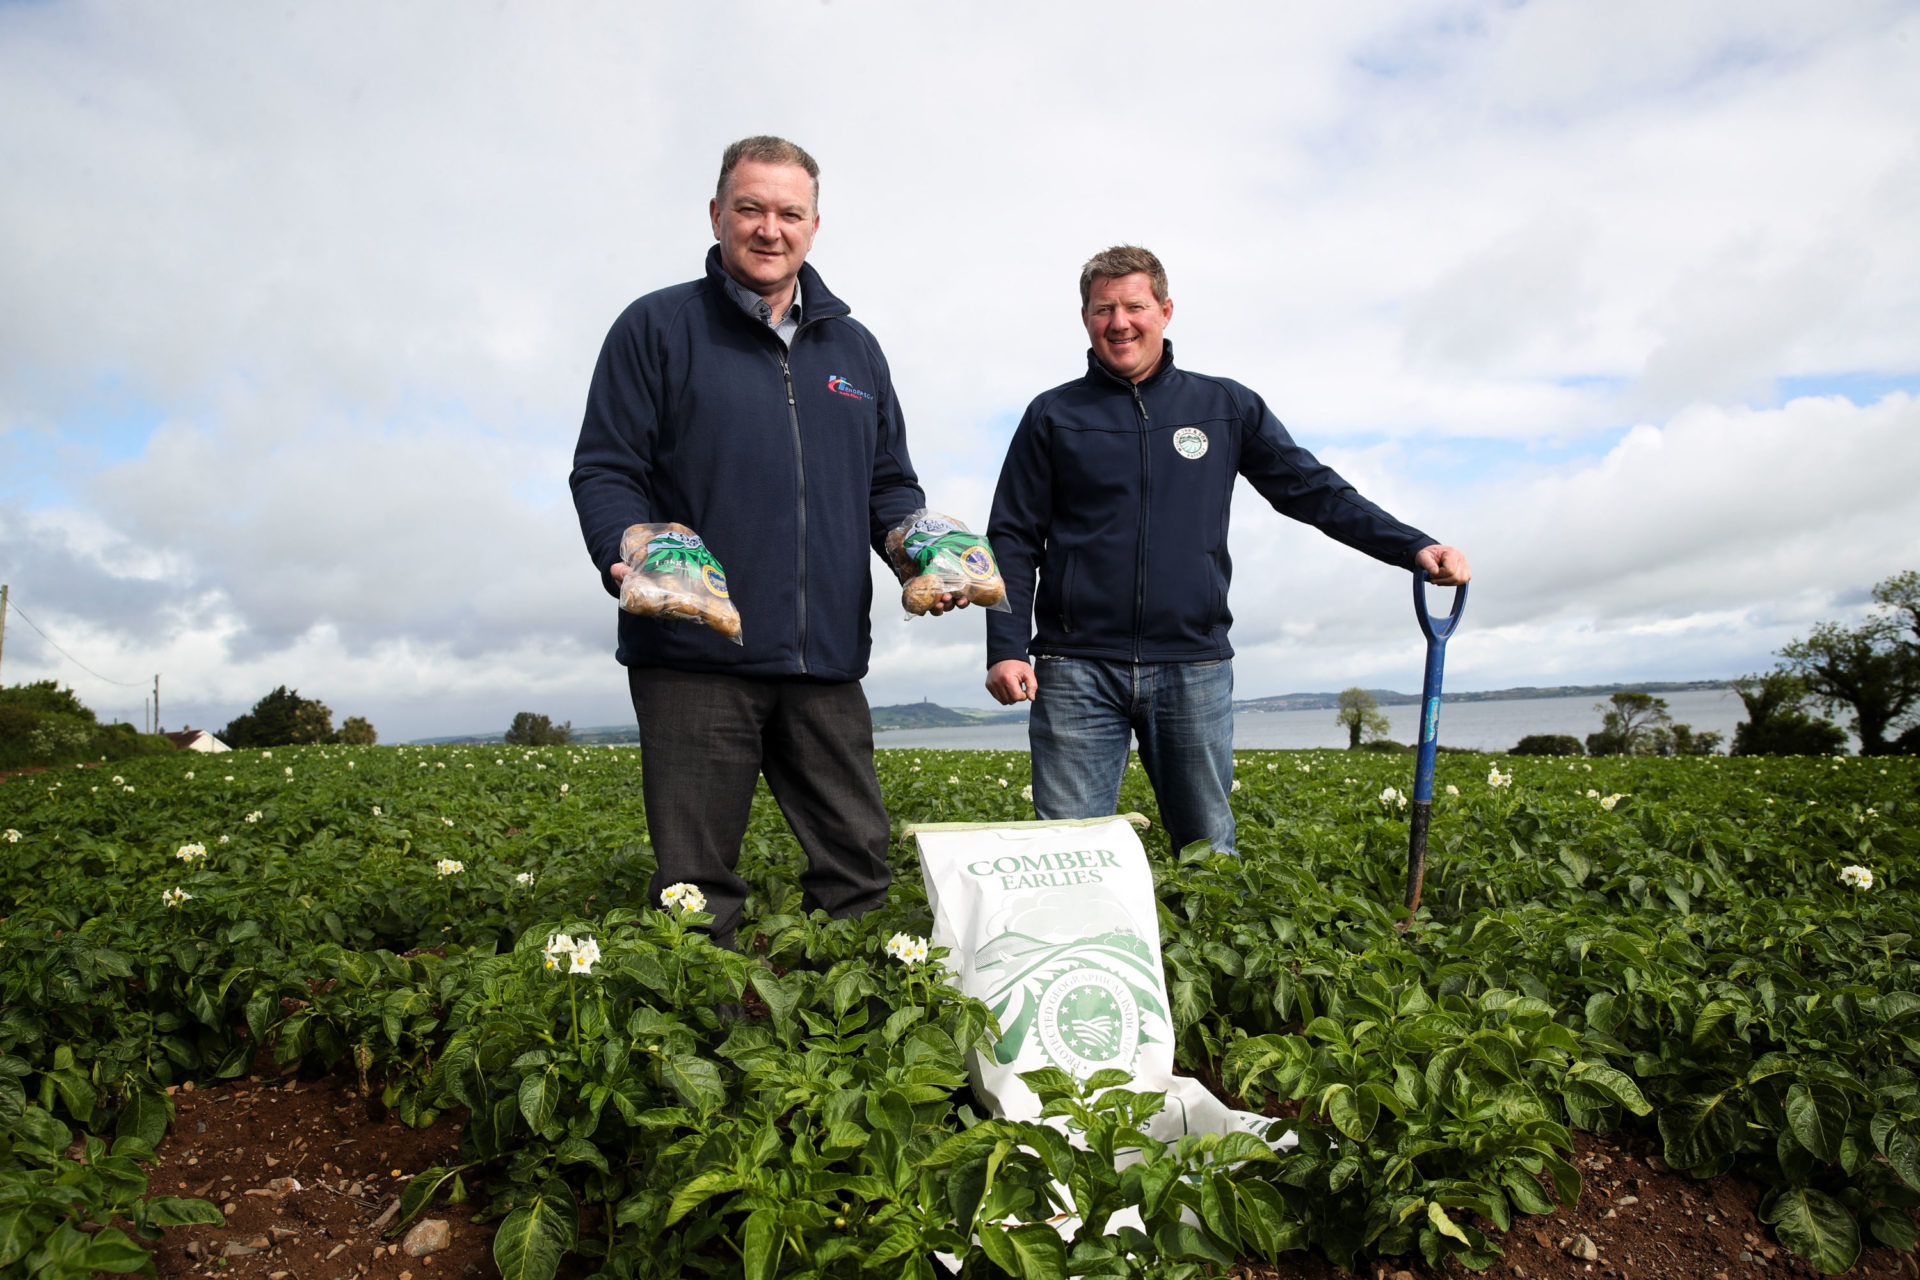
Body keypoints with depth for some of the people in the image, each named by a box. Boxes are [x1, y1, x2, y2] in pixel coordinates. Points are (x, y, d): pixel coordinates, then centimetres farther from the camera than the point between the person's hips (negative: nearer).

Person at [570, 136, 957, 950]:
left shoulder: (853, 348, 18)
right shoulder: (655, 328, 5)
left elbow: (890, 484, 21)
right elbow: (604, 470, 1)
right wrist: (626, 556, -19)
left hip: (826, 661, 4)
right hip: (694, 655, -4)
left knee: (858, 865, 8)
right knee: (696, 889, 2)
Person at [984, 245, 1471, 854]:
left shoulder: (1227, 407, 12)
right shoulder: (1054, 416, 9)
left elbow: (1314, 490, 12)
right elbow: (1013, 539, 7)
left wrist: (1414, 546, -1)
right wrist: (1006, 648, -5)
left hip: (1194, 667, 1)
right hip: (1078, 669, -1)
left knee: (1210, 853, 8)